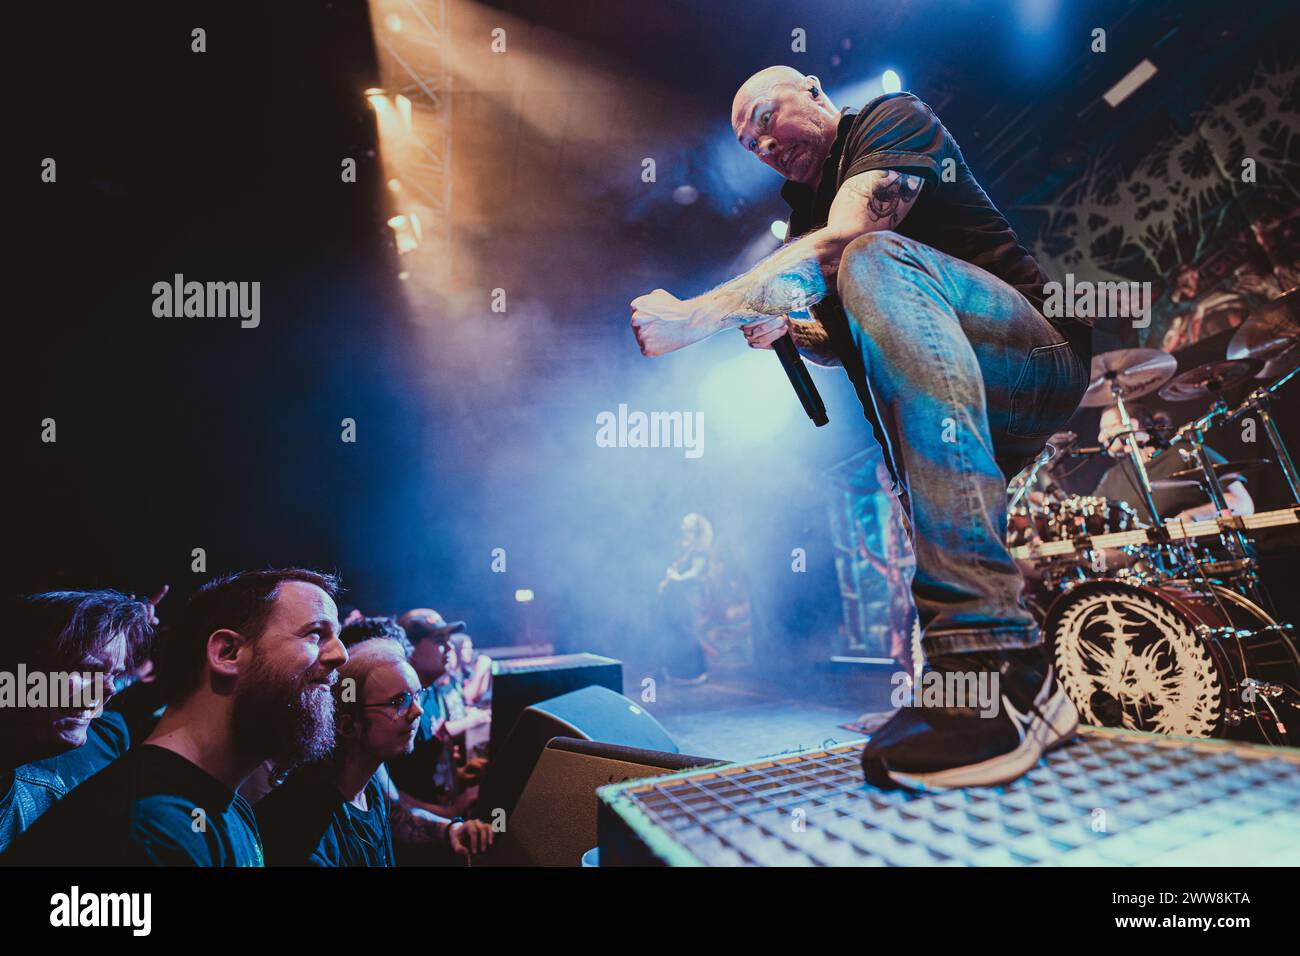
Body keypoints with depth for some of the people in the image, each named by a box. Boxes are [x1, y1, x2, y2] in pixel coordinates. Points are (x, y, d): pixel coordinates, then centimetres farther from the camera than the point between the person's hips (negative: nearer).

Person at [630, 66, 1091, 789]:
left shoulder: (895, 119, -2)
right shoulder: (805, 200, 20)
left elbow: (841, 240, -22)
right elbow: (839, 340, 11)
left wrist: (697, 314, -25)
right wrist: (780, 327, -10)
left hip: (1042, 361, -8)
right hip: (977, 418, 8)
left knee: (877, 259, -30)